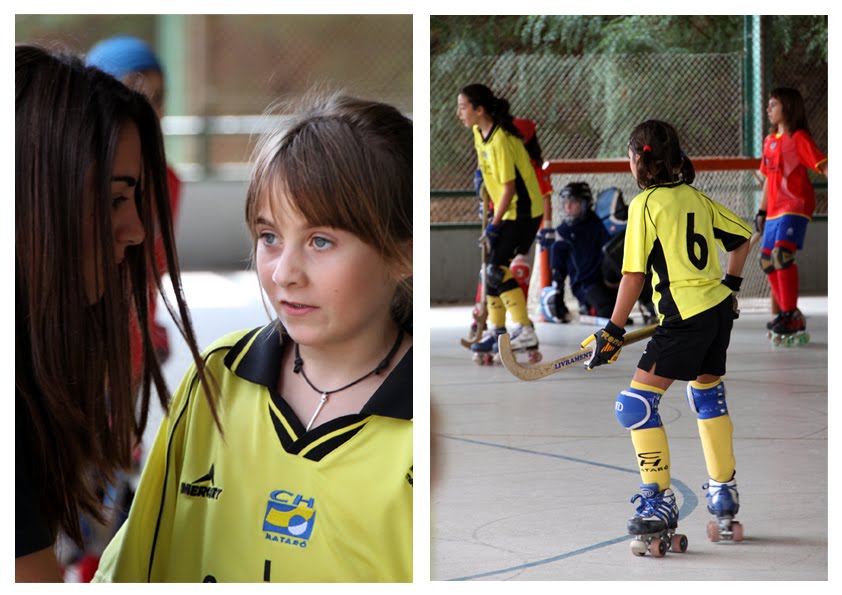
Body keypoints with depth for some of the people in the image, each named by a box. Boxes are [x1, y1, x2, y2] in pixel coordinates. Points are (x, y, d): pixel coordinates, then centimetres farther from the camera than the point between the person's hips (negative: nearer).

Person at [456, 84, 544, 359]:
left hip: (523, 212, -10)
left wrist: (494, 225, -20)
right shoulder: (479, 132, 2)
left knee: (499, 269, -15)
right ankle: (496, 330, 20)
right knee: (494, 268, 11)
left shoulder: (500, 141, -25)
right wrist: (481, 174, 16)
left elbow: (509, 188, -24)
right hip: (507, 210, 10)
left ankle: (525, 331, -14)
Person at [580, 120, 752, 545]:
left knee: (636, 404, -4)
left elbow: (634, 275, -10)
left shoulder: (645, 203, -8)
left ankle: (660, 503, -5)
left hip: (686, 317, -8)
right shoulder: (697, 198, 11)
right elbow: (742, 236, 23)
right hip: (720, 309, 8)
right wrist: (730, 286, 33)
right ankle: (724, 493, 32)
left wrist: (613, 331, -5)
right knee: (707, 395, 24)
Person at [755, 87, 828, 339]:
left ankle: (792, 315, -17)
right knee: (767, 259, 9)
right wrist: (762, 211, 21)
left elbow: (823, 166, -15)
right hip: (775, 210, 9)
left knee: (782, 254, -22)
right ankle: (786, 312, 21)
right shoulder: (770, 141, 16)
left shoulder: (799, 138, -8)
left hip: (795, 207, -9)